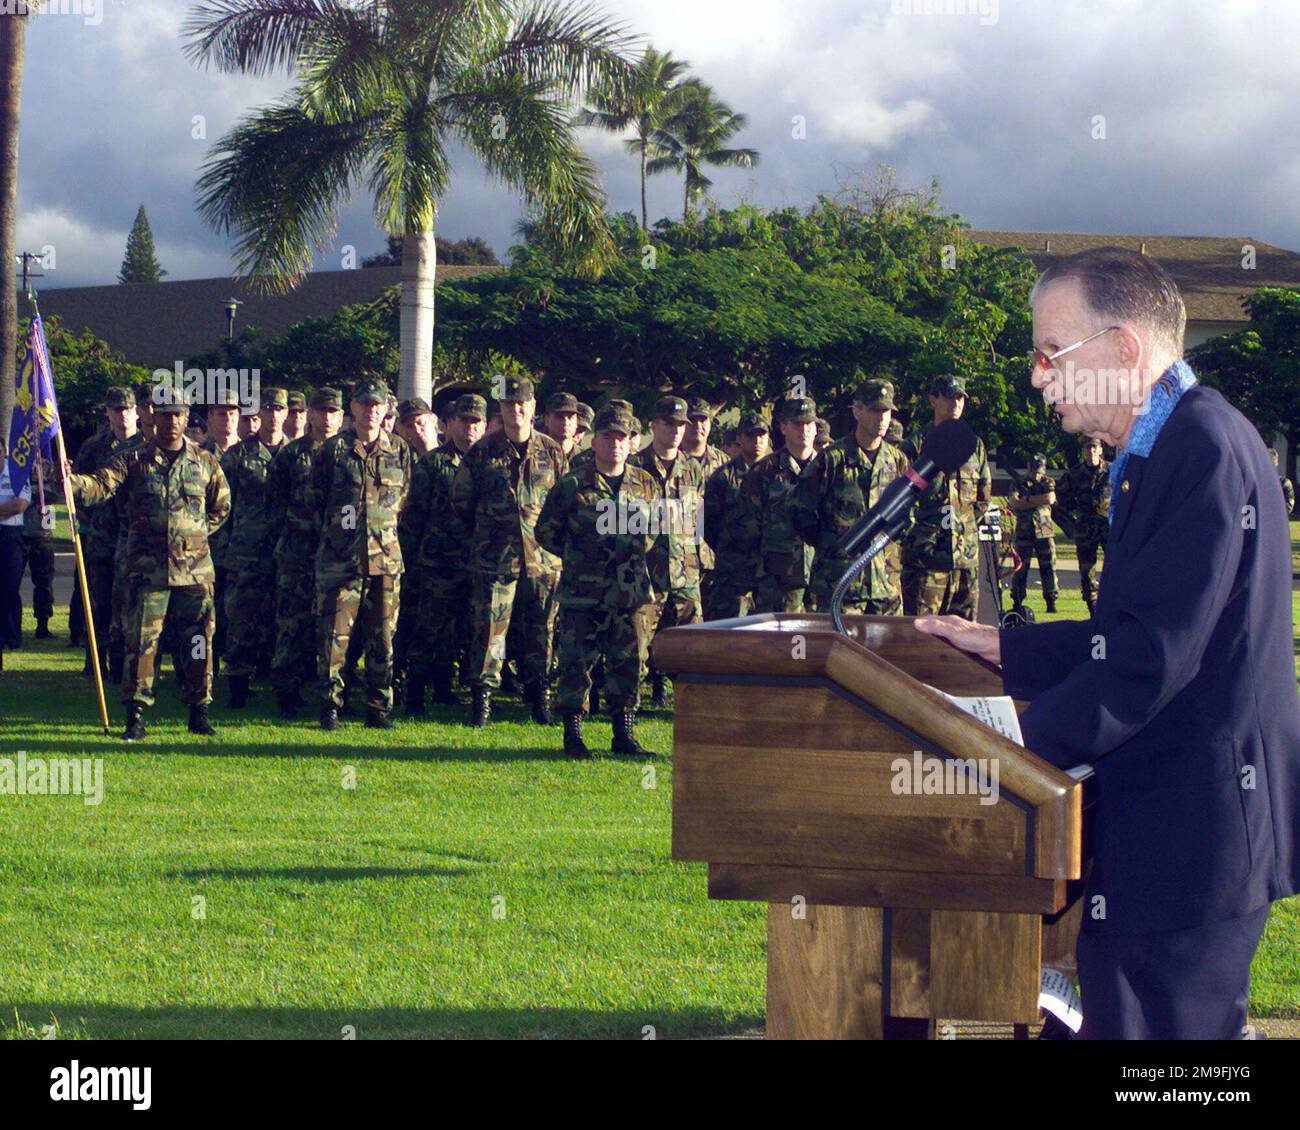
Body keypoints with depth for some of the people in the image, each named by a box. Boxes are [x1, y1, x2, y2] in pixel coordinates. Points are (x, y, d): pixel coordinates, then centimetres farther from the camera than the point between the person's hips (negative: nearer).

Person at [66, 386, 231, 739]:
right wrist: (71, 481, -31)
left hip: (195, 566, 2)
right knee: (141, 639, -5)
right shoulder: (133, 460, 2)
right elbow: (101, 485, -11)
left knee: (199, 639, 5)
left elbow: (221, 506, 21)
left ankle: (199, 711, 15)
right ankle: (136, 716, -1)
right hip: (148, 567, -2)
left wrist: (195, 535, 11)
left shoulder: (205, 462, 9)